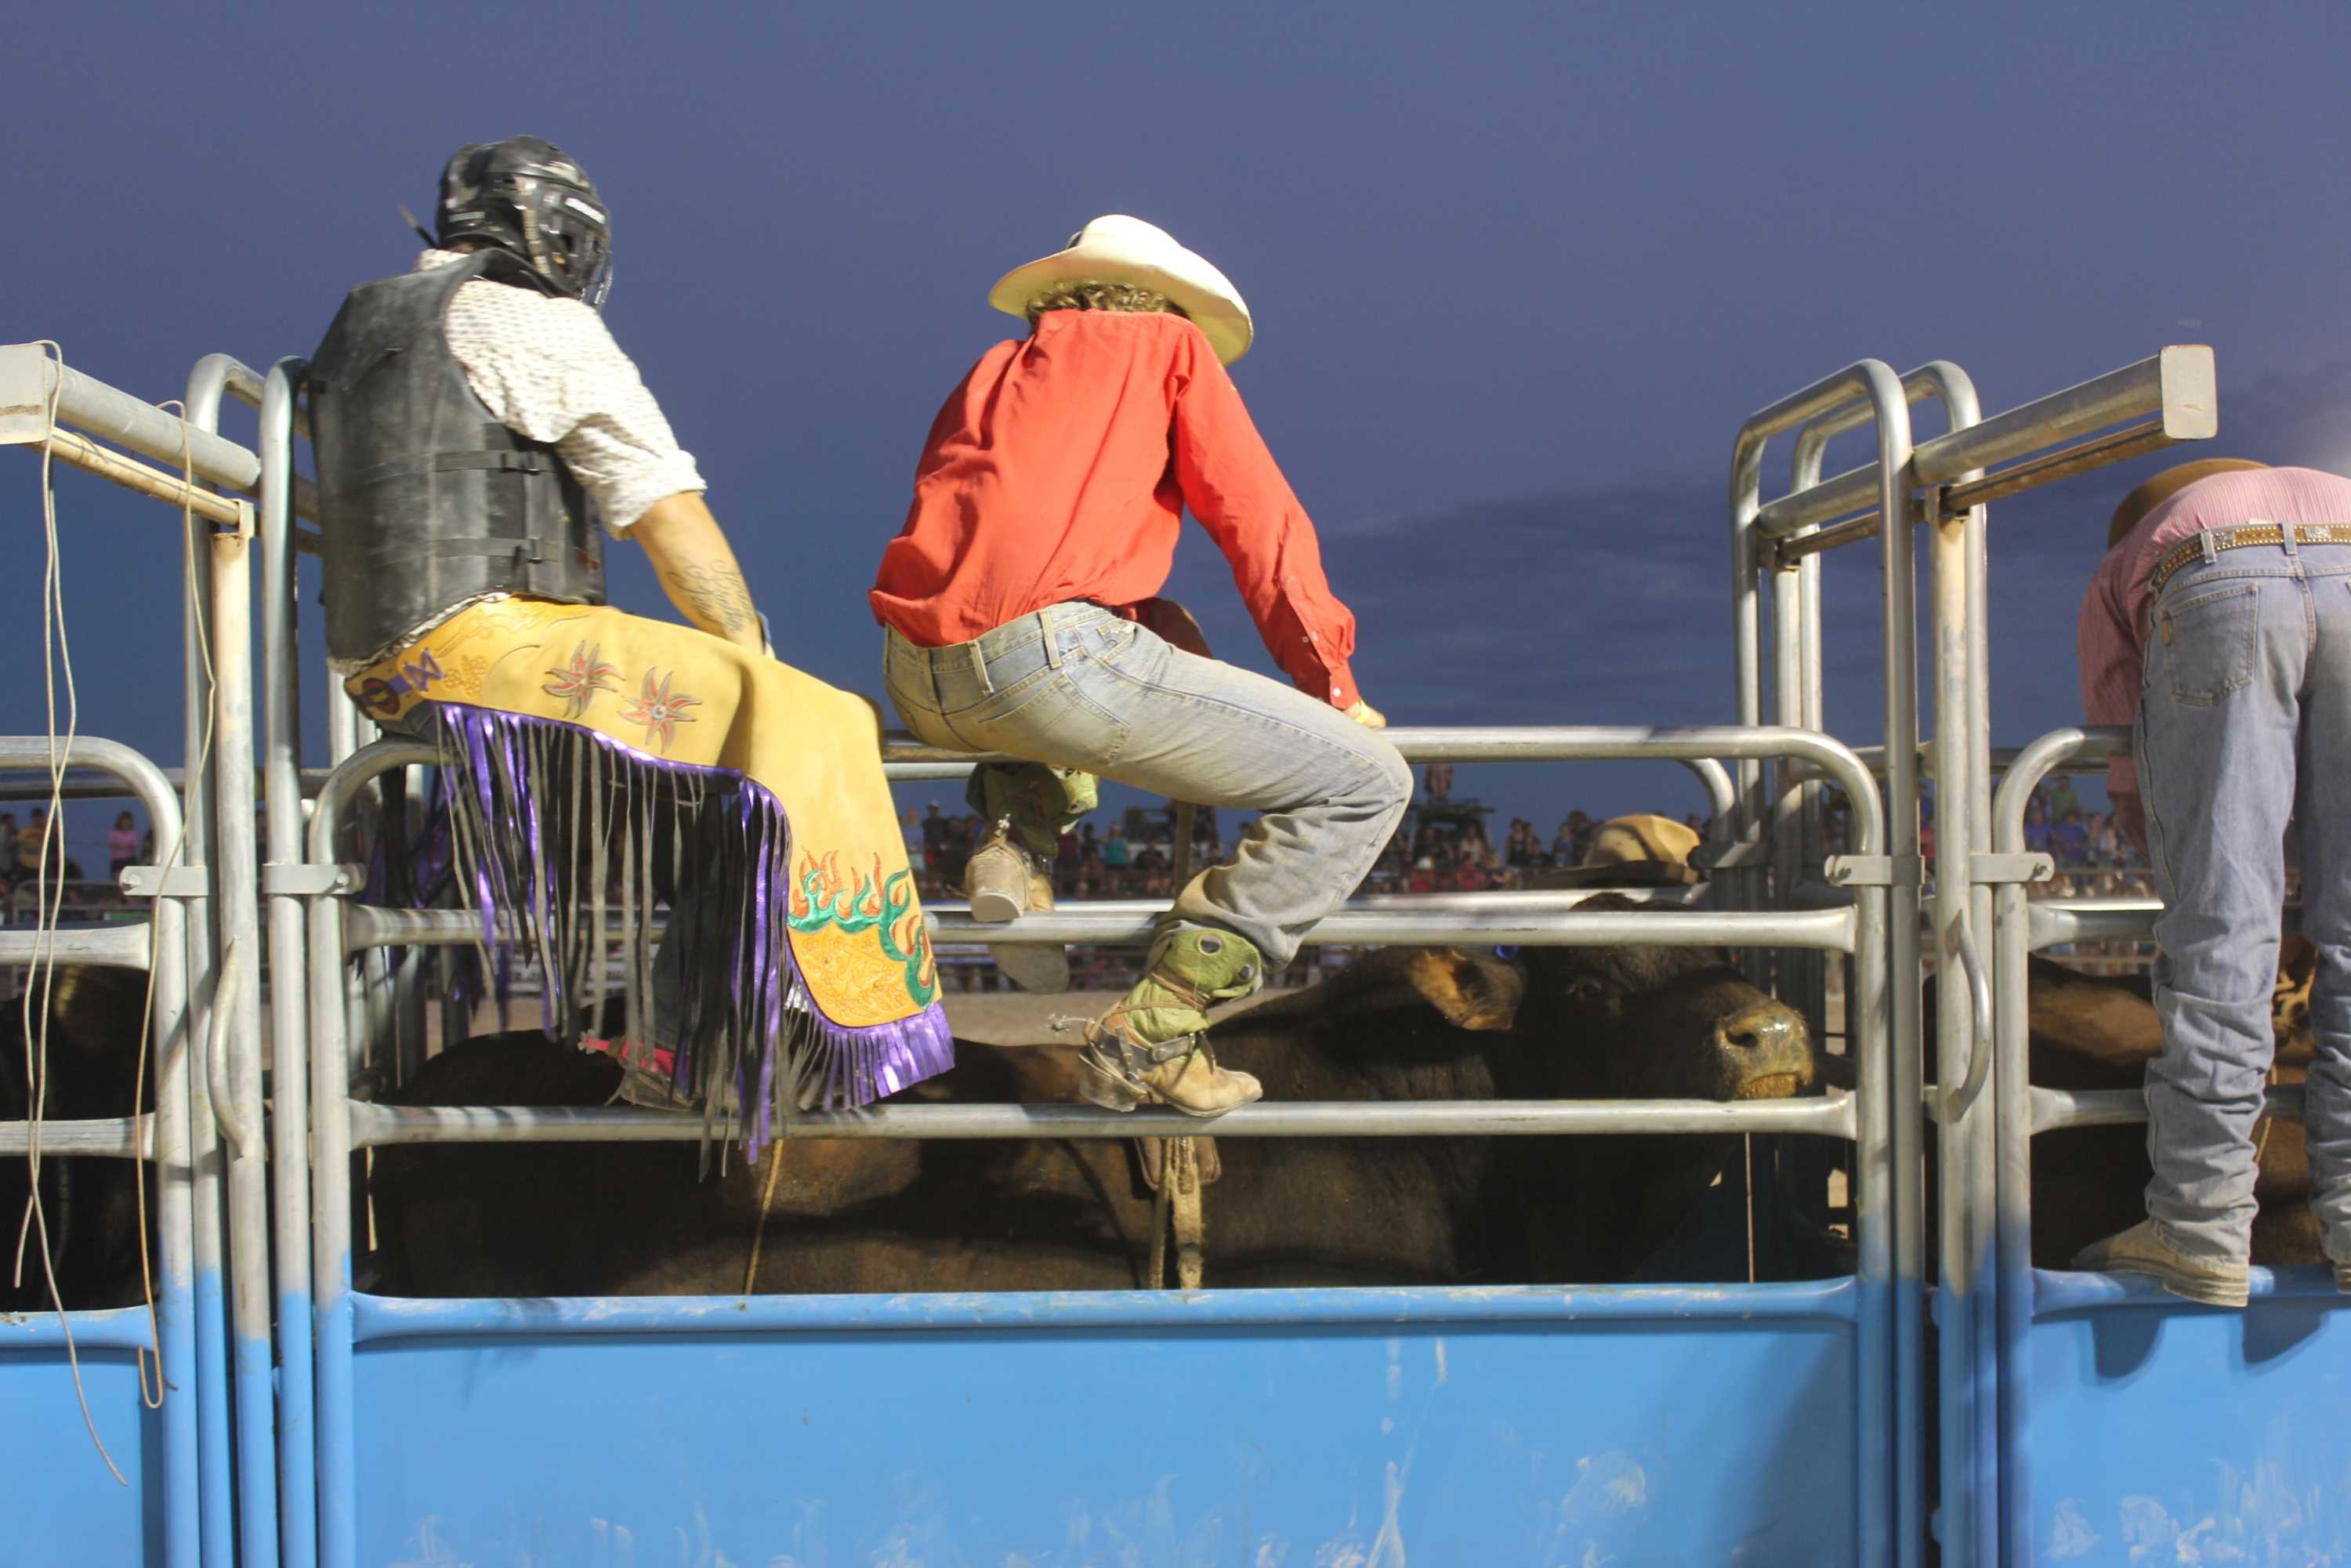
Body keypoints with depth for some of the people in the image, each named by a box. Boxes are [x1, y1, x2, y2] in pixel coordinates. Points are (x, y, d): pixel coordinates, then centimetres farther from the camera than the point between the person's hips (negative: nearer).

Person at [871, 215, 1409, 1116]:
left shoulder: (991, 371, 32)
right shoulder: (1168, 346, 18)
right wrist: (1334, 691, 19)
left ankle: (1015, 841, 18)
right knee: (1365, 786, 1)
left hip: (918, 685, 8)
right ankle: (1151, 1037, -5)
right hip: (1046, 656, -7)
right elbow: (1261, 524, 12)